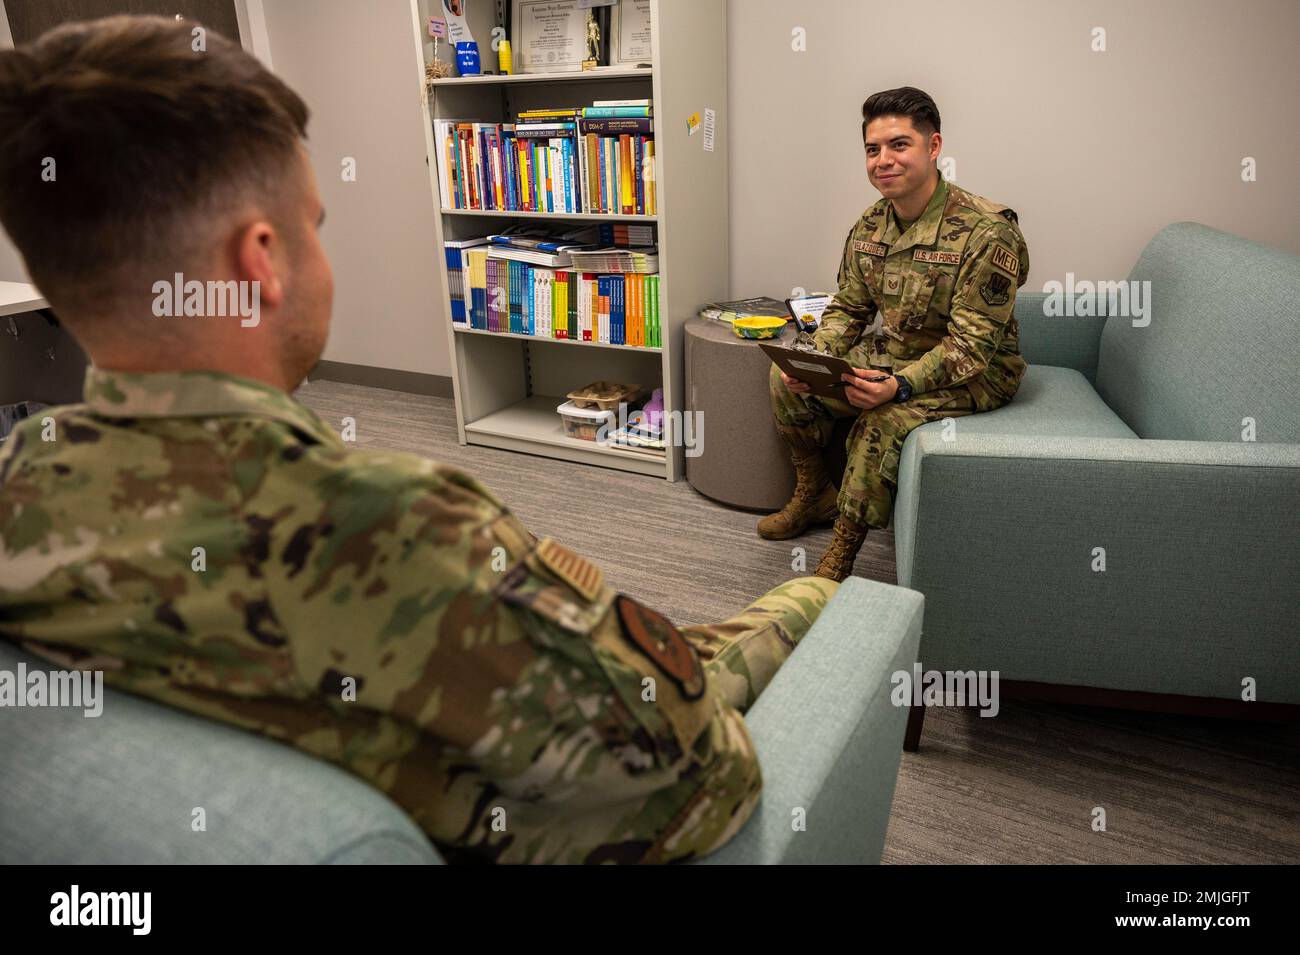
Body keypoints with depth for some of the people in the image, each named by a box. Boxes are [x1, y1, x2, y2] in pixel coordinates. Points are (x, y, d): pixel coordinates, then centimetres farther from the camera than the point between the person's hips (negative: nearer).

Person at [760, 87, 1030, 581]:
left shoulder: (985, 234, -24)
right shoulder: (870, 226, -1)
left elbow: (972, 344, -26)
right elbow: (847, 308, 6)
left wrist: (899, 385, -40)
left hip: (975, 374, -7)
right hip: (893, 354, 7)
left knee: (882, 423, -34)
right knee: (786, 379, -5)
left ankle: (839, 562, -16)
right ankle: (814, 496, 16)